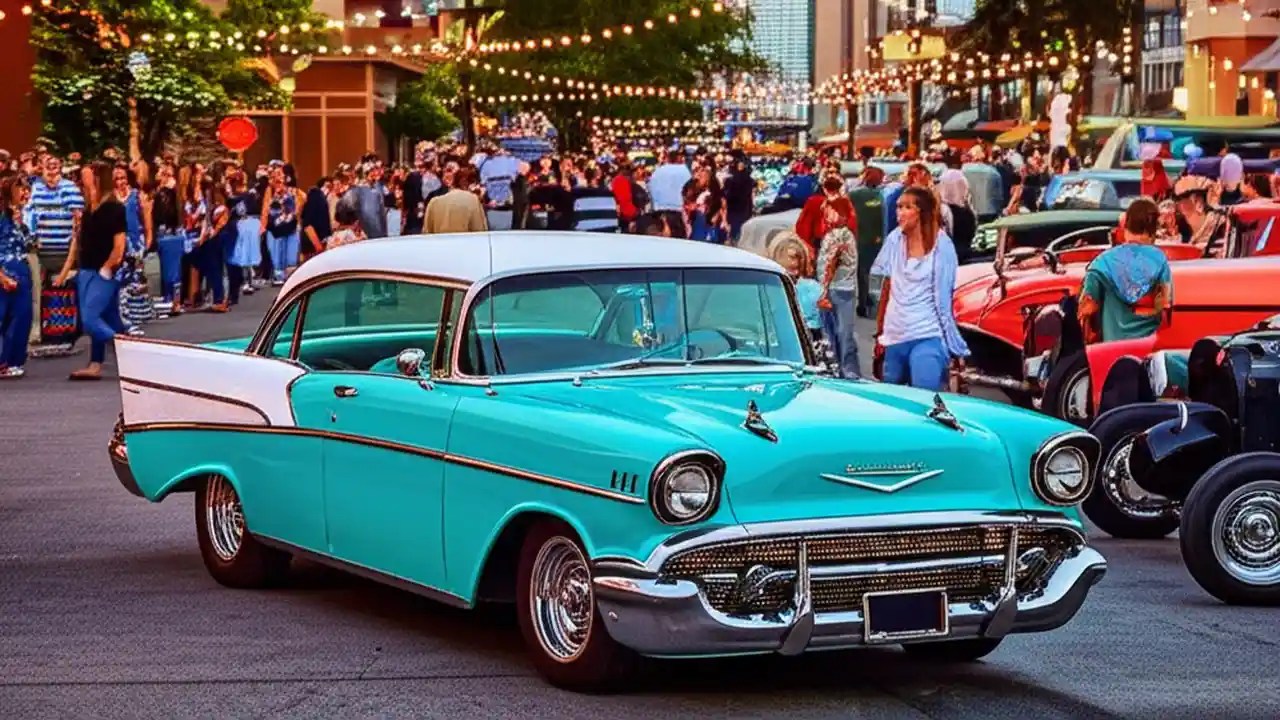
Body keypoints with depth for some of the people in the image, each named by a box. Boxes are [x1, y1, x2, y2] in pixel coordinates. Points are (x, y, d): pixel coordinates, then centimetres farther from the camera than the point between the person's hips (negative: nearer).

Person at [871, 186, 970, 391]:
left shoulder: (941, 245, -4)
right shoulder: (895, 240, 6)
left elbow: (944, 294, 0)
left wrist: (953, 347, -1)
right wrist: (881, 332, 15)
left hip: (928, 337, -5)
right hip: (895, 336, 5)